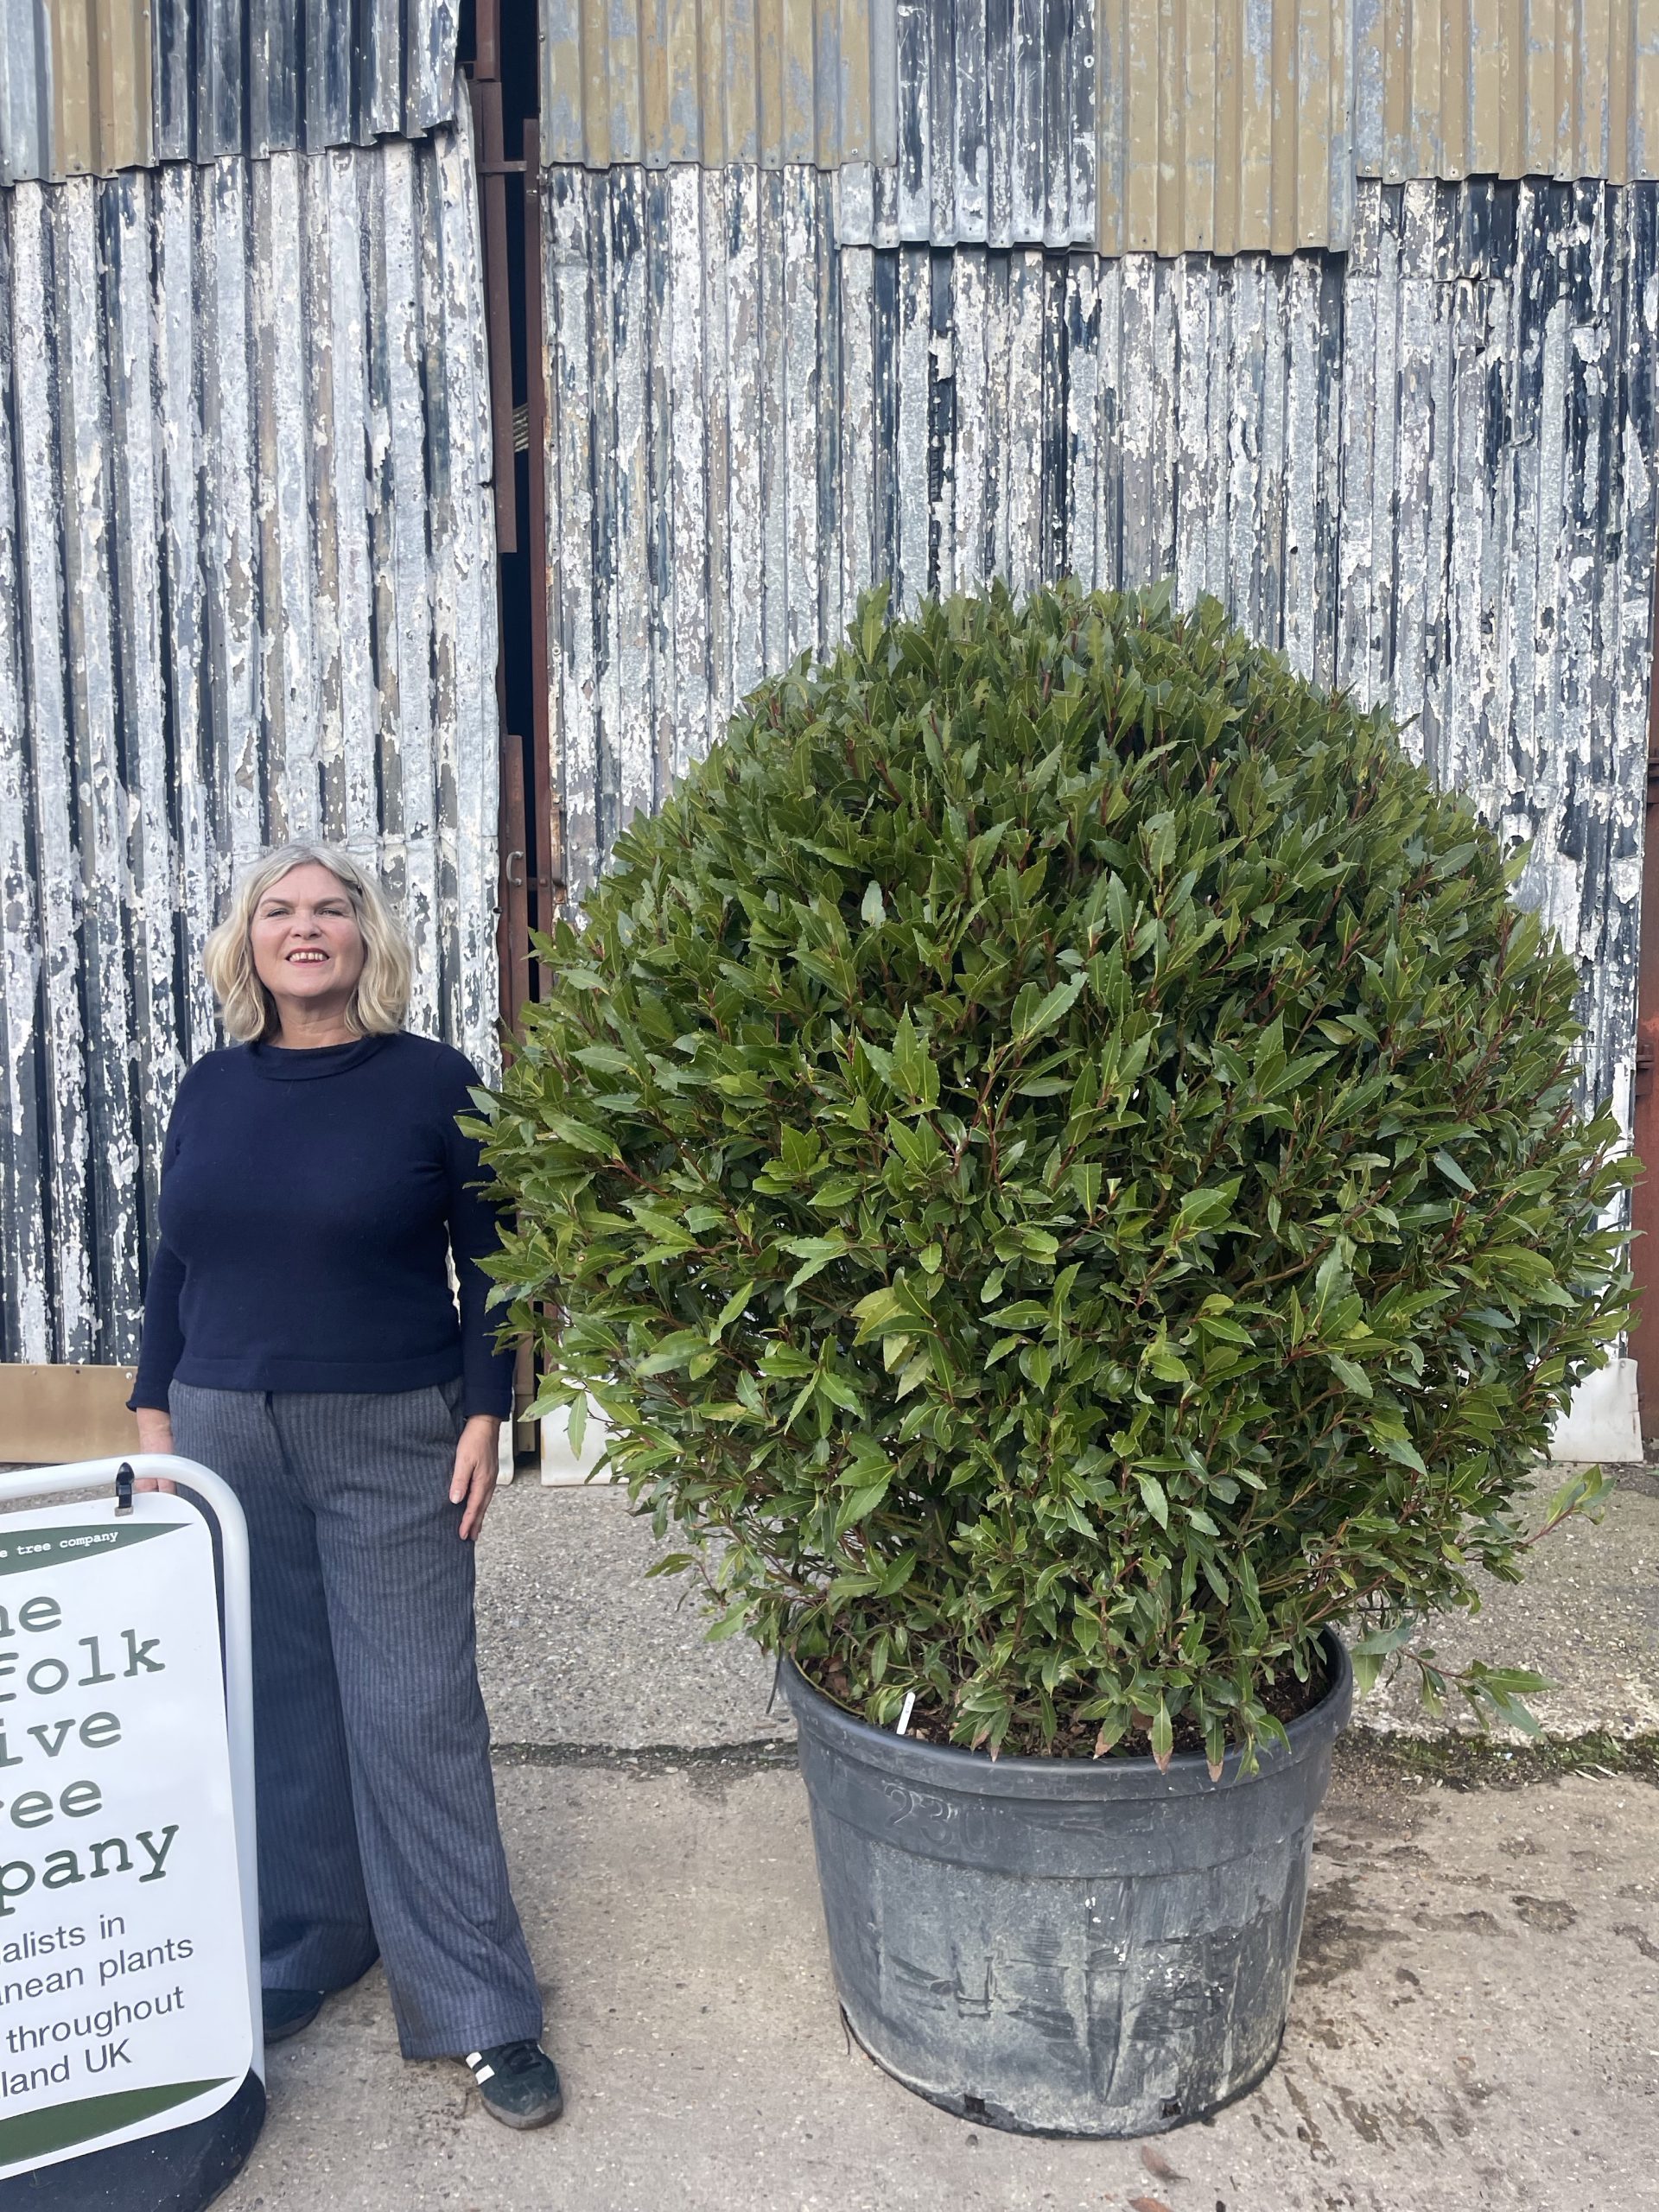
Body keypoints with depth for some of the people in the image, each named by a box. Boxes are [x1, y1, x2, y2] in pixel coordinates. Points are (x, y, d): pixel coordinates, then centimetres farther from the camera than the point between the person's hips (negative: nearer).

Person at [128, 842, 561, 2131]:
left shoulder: (436, 1083, -3)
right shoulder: (212, 1089, 8)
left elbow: (490, 1265, -2)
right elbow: (176, 1262, 13)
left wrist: (484, 1413, -8)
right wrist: (156, 1414, 8)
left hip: (391, 1444, -3)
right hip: (227, 1435, 4)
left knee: (416, 1713, 0)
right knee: (270, 1707, 10)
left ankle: (479, 2010, 12)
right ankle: (291, 1958, 29)